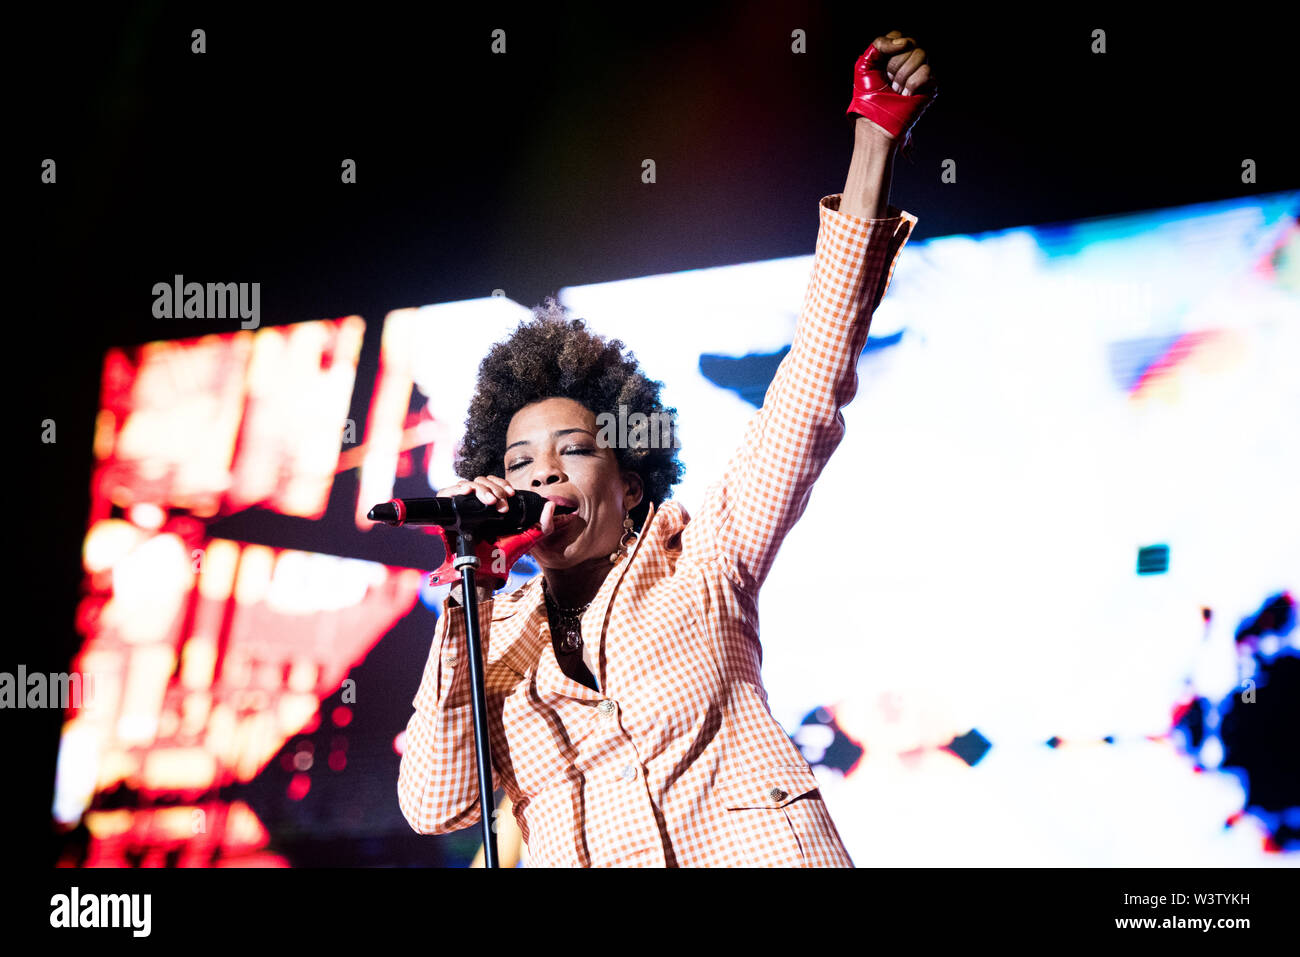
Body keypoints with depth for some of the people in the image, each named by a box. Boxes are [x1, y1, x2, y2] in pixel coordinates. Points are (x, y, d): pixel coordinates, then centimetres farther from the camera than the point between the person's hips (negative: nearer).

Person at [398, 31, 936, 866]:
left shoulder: (699, 558, 12)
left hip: (761, 849, -1)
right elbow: (437, 805, 4)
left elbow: (811, 396, 5)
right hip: (583, 856, 1)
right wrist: (468, 593, -1)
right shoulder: (494, 638, 18)